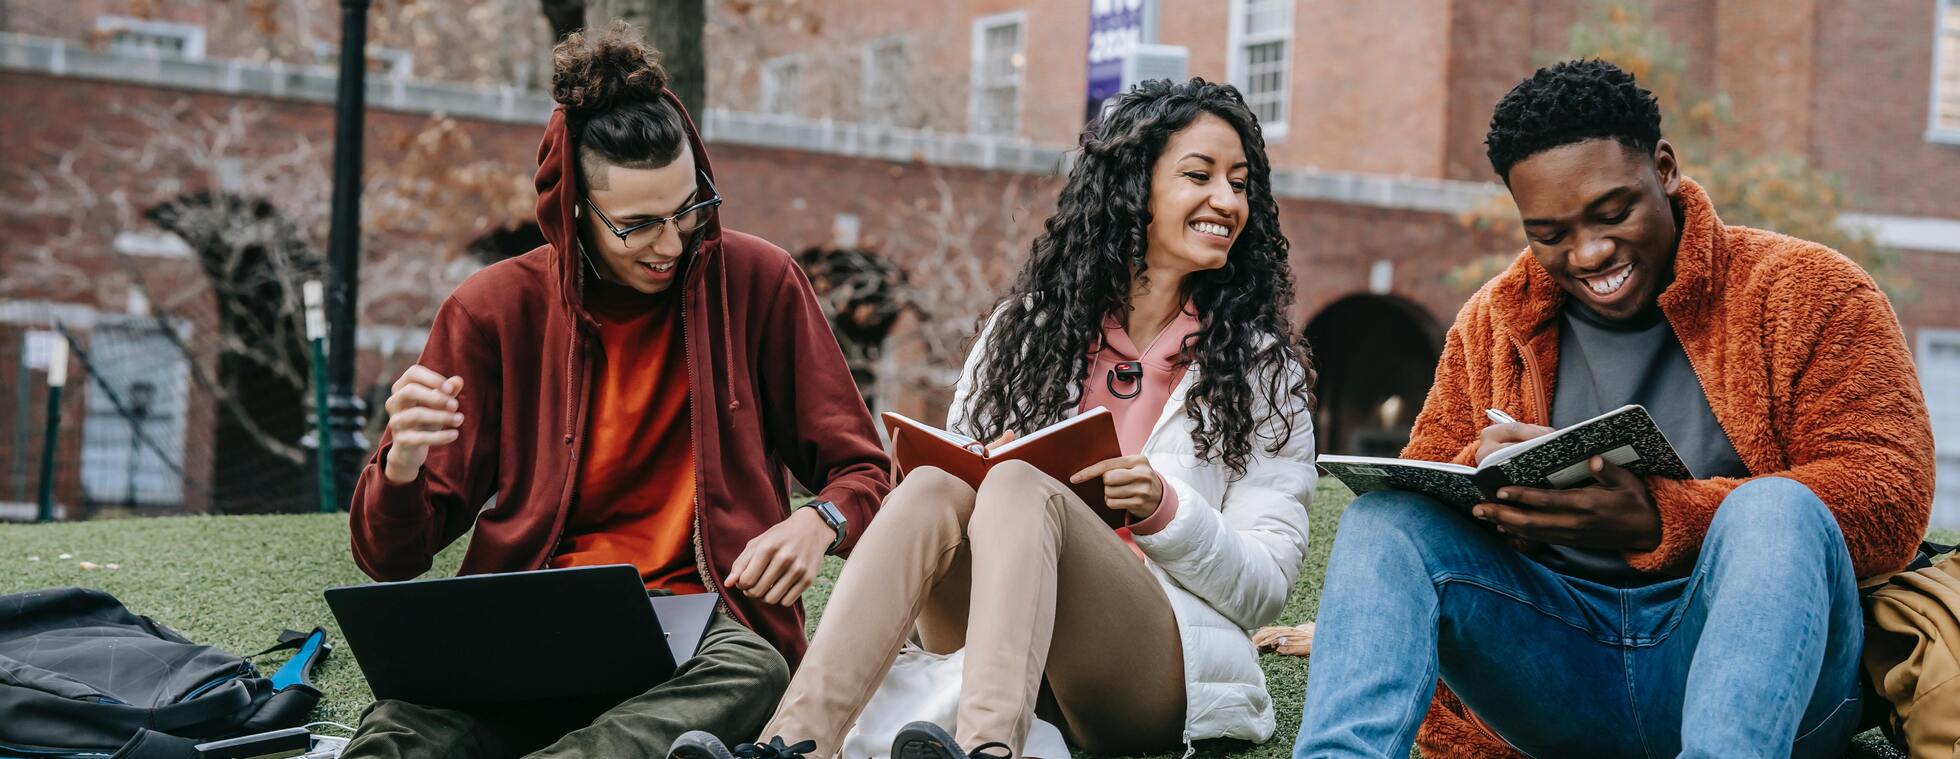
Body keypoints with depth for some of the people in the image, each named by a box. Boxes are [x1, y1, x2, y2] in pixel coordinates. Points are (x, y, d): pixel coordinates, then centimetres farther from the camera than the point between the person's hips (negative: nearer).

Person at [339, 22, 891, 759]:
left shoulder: (757, 283, 4)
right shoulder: (495, 309, 5)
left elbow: (862, 474, 11)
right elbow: (390, 558, 6)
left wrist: (819, 522, -14)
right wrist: (403, 465, -19)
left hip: (697, 631, 0)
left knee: (751, 674, -39)